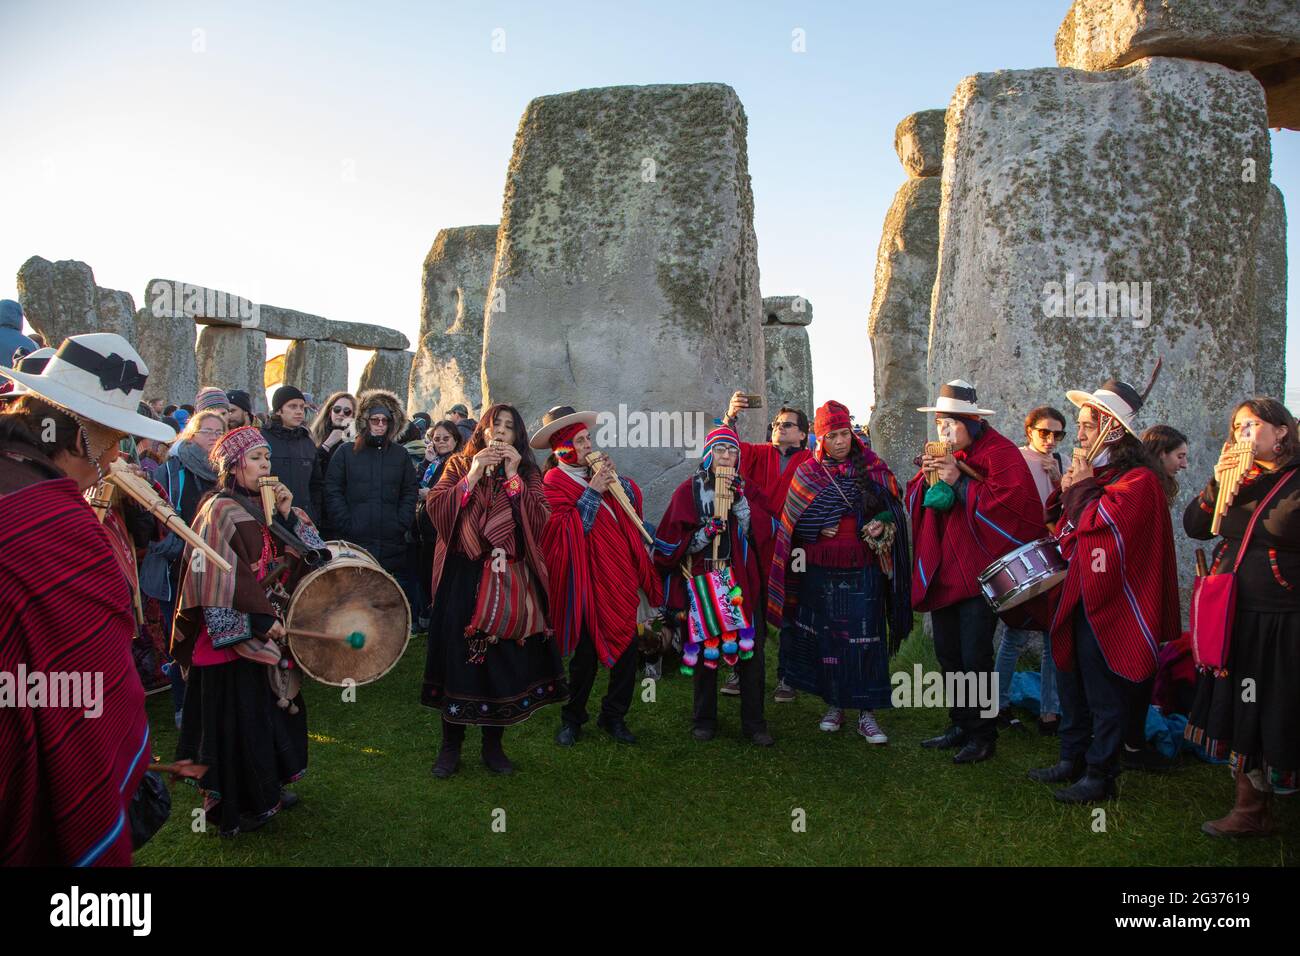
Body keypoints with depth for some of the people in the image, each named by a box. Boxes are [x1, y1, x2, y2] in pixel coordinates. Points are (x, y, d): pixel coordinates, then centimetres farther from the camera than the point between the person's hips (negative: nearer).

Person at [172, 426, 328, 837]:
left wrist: (288, 515, -8)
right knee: (239, 717, 3)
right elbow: (224, 578, -19)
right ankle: (235, 806, 17)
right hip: (236, 634, -8)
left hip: (273, 629, 8)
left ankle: (267, 785, 32)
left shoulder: (268, 505, 10)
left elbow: (306, 553, 7)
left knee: (273, 706, 16)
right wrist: (261, 618, -18)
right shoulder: (221, 510, -13)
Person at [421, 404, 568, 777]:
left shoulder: (528, 473, 9)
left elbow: (539, 519, -6)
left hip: (510, 579, 1)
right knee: (457, 654, 0)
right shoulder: (459, 465, 9)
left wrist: (513, 477, -12)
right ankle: (450, 745, 14)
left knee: (503, 658, 2)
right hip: (462, 576, 0)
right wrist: (472, 477, -13)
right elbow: (435, 508, -5)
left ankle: (493, 744, 18)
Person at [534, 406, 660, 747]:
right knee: (586, 654, 2)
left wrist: (616, 481, -5)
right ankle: (572, 718, 22)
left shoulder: (596, 471, 12)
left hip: (621, 576, 6)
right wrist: (592, 491, -18)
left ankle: (614, 715, 23)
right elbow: (566, 530, -17)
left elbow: (635, 498, 13)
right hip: (587, 581, -6)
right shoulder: (553, 483, -7)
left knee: (627, 648, 7)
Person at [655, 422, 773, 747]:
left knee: (751, 648, 0)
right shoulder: (689, 490, 1)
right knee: (705, 649, 7)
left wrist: (739, 498, -12)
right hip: (702, 580, -2)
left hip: (740, 580, 2)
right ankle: (704, 720, 22)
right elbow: (672, 541, -4)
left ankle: (753, 723, 12)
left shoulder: (744, 488, 9)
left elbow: (757, 531, -3)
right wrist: (706, 533, -18)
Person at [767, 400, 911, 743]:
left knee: (865, 638, -2)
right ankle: (834, 705, 21)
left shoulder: (873, 468, 5)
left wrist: (882, 525, -12)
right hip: (821, 571, 1)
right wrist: (820, 530, -12)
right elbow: (794, 522, 5)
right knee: (826, 638, 7)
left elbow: (893, 508, 8)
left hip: (863, 570, -1)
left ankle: (867, 713, 6)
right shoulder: (807, 473, 5)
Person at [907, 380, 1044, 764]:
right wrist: (925, 478, -8)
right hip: (943, 572, 7)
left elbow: (1011, 503, -22)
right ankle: (961, 726, 28)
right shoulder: (941, 455, 12)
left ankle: (984, 736, 12)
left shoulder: (999, 452, -10)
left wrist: (960, 482, -22)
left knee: (975, 658, -4)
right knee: (947, 654, 14)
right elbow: (915, 502, 12)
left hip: (980, 572, -7)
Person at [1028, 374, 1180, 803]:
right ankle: (1073, 760, 29)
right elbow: (1060, 525, 19)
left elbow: (1097, 523, -24)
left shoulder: (1138, 480, -13)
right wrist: (1067, 491, 1)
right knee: (1070, 683, 16)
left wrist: (1080, 487, -10)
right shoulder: (1093, 472, 14)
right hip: (1073, 596, 9)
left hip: (1105, 604, -9)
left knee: (1103, 695, 1)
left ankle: (1100, 775, 12)